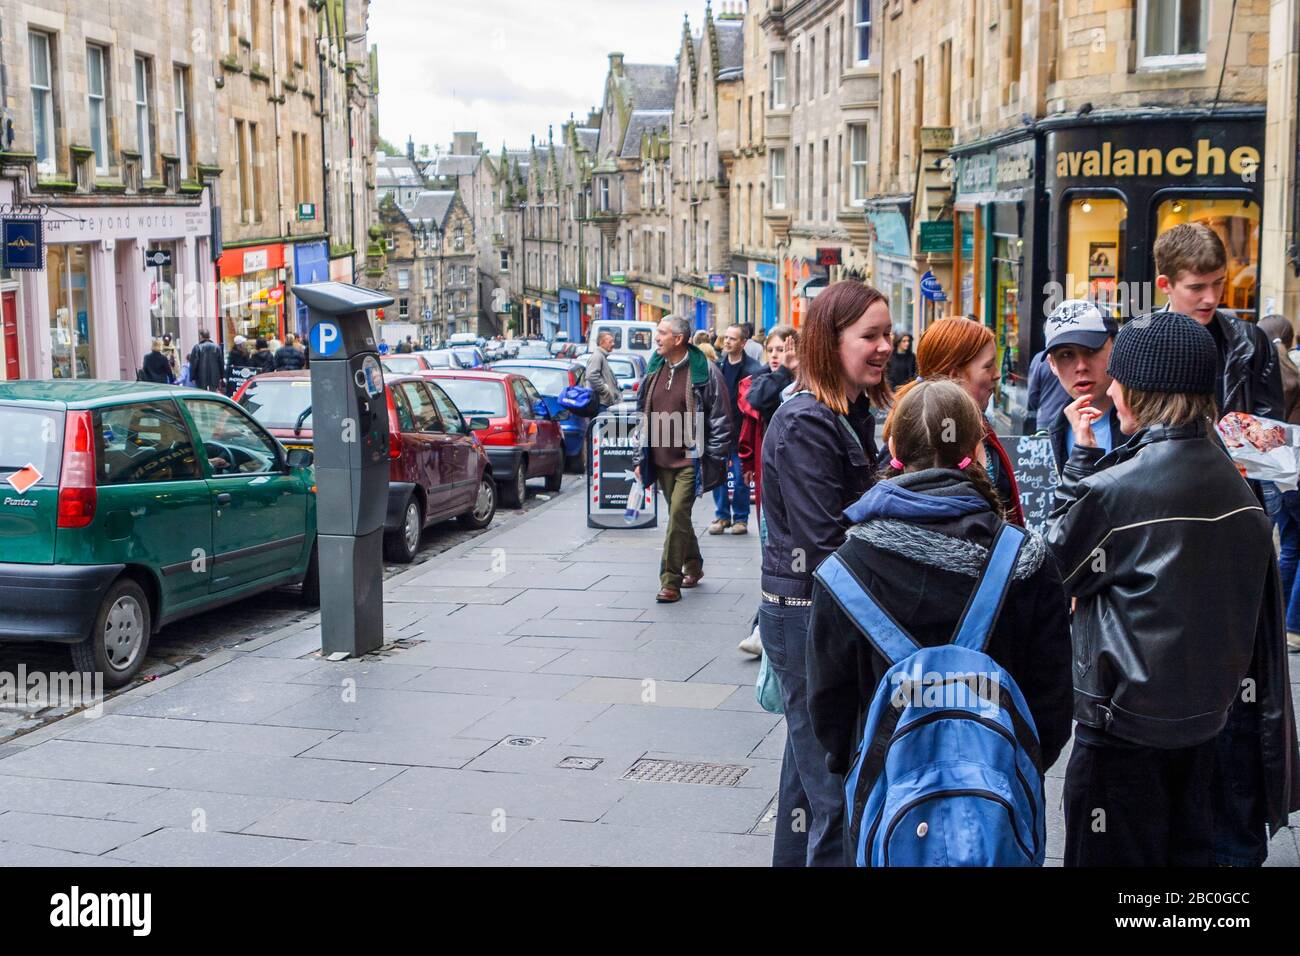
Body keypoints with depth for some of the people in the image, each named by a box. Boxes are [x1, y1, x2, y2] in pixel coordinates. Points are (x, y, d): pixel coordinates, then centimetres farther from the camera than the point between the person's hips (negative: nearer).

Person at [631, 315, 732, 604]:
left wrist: (715, 458, -11)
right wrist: (639, 458, 12)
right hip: (662, 459, 6)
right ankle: (693, 566, 34)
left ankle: (670, 582, -7)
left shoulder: (704, 371, -10)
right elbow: (644, 417, 15)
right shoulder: (655, 371, 10)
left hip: (690, 460, -6)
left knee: (678, 515, -12)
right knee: (678, 517, 15)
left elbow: (720, 418, -8)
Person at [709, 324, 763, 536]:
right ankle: (722, 516, 20)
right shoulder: (717, 366, 6)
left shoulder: (752, 370, -10)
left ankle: (740, 518, 15)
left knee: (740, 477, 2)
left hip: (740, 431, -5)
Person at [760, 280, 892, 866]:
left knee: (810, 761, 21)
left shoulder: (856, 414, 11)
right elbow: (825, 541, -22)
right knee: (834, 787, -6)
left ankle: (795, 857, 35)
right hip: (807, 615, -10)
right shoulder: (807, 423, -18)